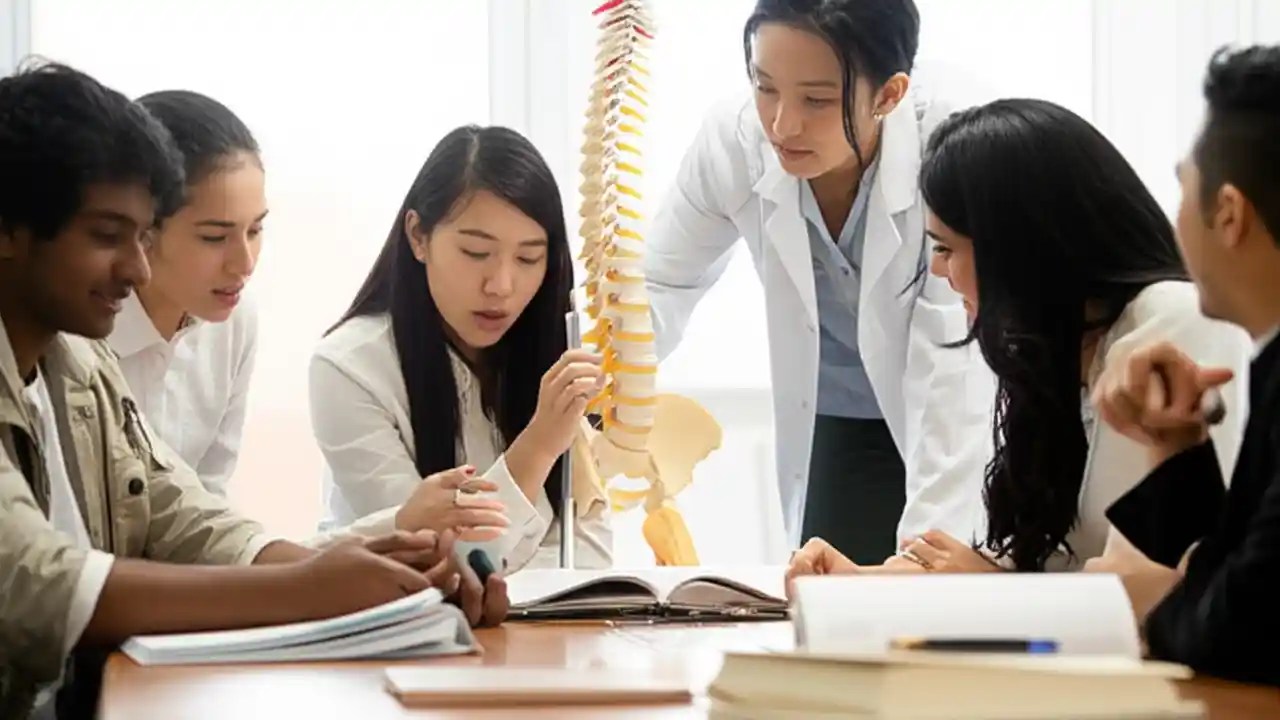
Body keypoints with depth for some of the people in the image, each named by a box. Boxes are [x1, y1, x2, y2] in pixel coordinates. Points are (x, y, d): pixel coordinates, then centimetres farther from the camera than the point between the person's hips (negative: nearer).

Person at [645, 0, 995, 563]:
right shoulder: (732, 144, -19)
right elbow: (660, 287, -9)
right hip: (836, 430, 3)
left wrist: (924, 553, -41)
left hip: (969, 430, -3)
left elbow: (956, 371, -33)